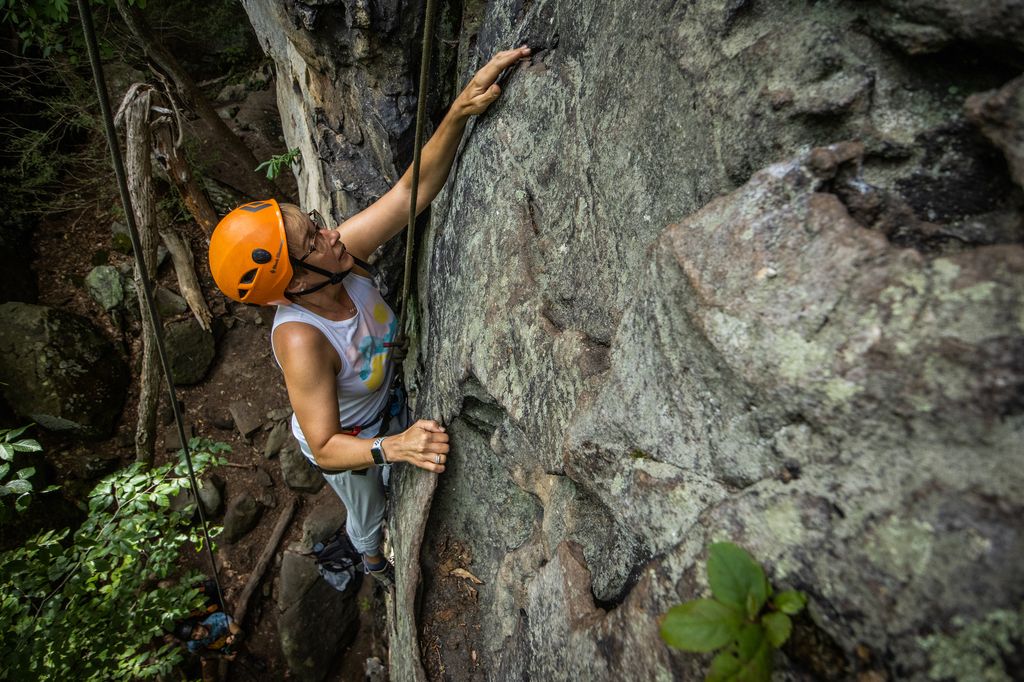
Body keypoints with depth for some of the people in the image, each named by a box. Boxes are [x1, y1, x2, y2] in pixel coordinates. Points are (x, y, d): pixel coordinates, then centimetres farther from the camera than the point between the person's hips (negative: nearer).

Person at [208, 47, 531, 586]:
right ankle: (374, 560, 66)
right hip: (341, 442, -5)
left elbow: (412, 192, -36)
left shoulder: (342, 252, -31)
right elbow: (326, 448, -39)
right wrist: (392, 446, -57)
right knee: (368, 512, 29)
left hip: (386, 408, 5)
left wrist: (460, 111, -49)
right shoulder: (300, 340, -45)